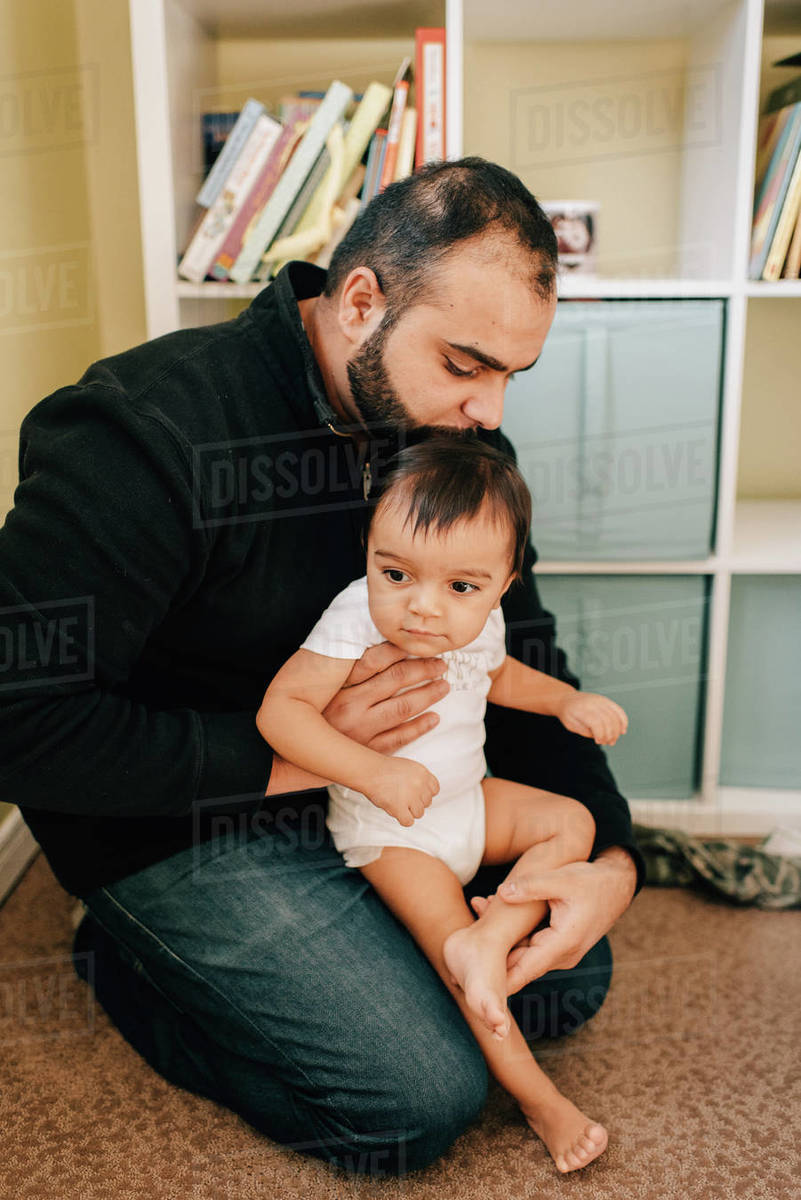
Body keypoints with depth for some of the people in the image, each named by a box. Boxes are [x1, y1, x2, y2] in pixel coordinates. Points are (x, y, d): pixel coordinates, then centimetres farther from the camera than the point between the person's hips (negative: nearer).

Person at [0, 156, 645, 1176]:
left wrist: (610, 856, -11)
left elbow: (522, 661, 1)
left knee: (567, 980, 6)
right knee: (425, 1095, -10)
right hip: (176, 820, -6)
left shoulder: (460, 436, -5)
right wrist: (287, 754, -25)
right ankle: (133, 963, 8)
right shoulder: (144, 432, -27)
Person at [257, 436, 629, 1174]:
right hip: (388, 830, -6)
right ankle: (536, 1097, 4)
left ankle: (488, 941, -14)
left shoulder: (481, 623, -7)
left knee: (573, 823, 0)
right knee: (447, 939, -14)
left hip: (468, 799, 7)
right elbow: (281, 707, -29)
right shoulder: (355, 621, -27)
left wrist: (566, 700, 0)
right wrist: (375, 773, -37)